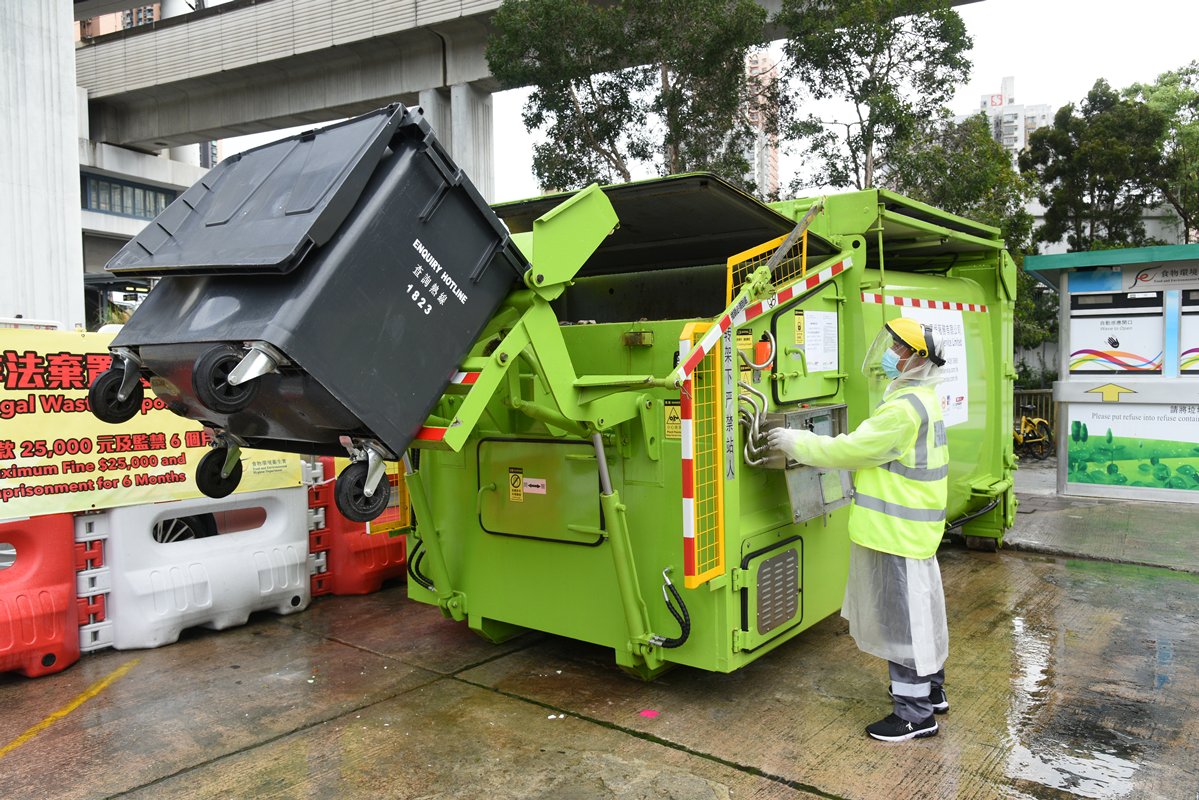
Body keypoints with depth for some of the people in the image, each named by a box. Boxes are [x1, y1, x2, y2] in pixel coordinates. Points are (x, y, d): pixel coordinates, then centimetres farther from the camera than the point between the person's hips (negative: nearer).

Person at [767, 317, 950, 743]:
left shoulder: (905, 408, -23)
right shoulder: (920, 399, 12)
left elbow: (852, 449, -20)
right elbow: (869, 447, 12)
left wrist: (796, 442, -10)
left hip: (896, 531, -11)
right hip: (912, 527, 11)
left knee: (901, 618, -1)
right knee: (917, 611, 21)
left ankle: (915, 714, 10)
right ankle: (930, 689, 36)